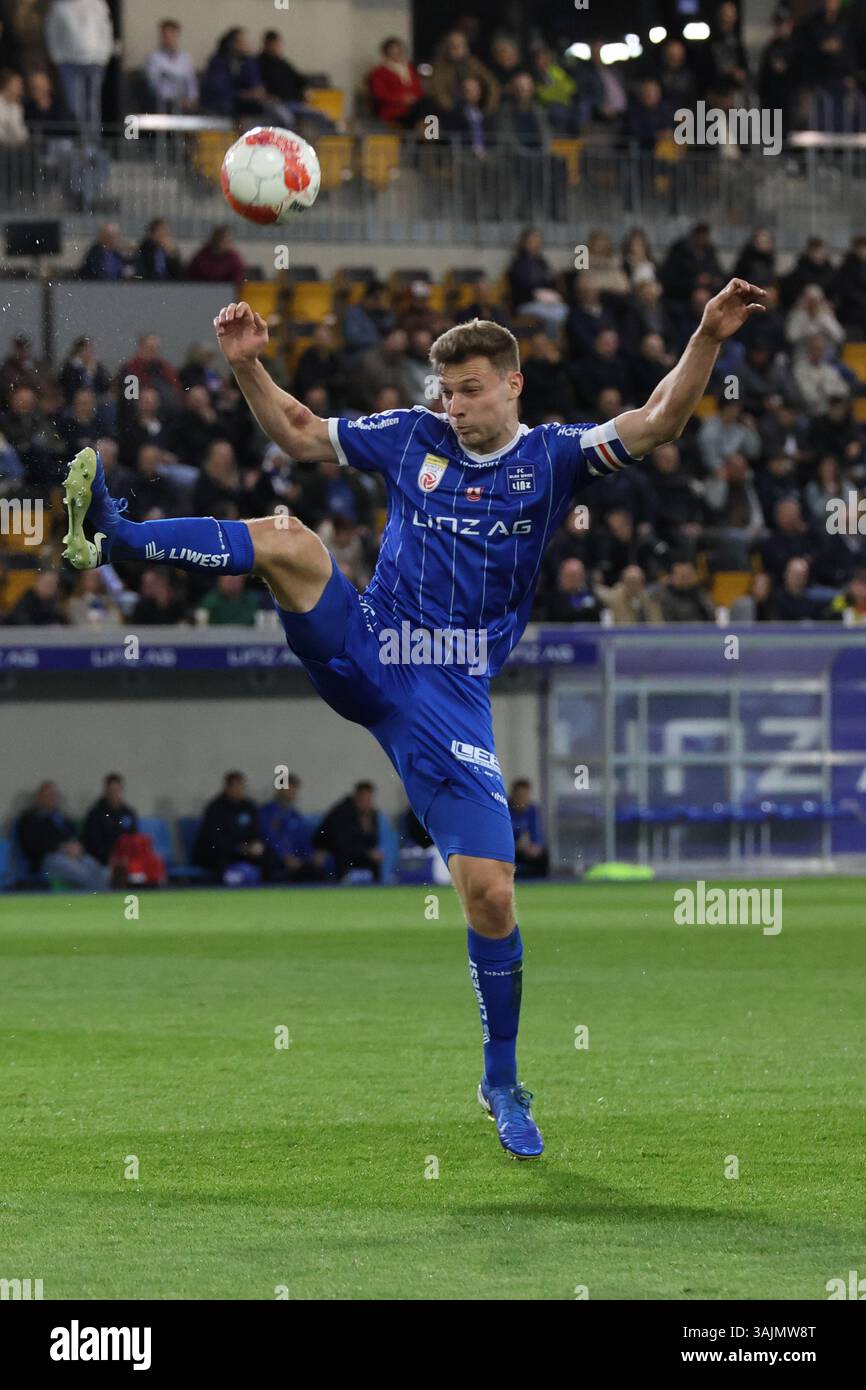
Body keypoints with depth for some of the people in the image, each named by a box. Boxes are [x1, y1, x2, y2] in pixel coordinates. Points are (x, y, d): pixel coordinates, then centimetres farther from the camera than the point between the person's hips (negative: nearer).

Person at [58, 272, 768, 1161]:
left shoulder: (551, 459, 1)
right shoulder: (412, 438, 8)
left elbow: (658, 424, -13)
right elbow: (298, 435, 19)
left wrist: (708, 340, -26)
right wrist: (247, 366, 5)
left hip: (447, 698, -2)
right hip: (360, 654, 2)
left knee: (490, 891, -9)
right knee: (287, 538, -24)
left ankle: (502, 1084, 8)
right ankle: (111, 538, -32)